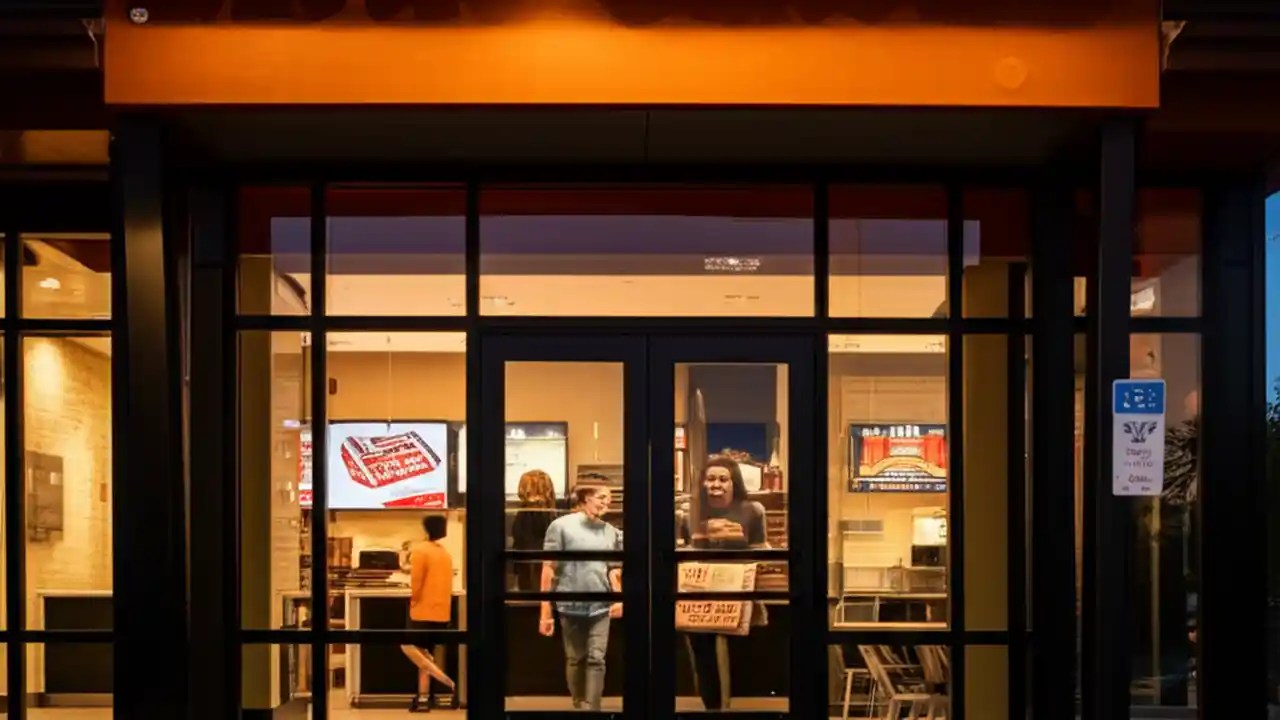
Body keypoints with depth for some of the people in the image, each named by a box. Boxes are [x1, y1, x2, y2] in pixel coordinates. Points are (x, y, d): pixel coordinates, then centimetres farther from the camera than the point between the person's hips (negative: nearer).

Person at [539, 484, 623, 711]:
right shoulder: (561, 526, -6)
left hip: (600, 606, 2)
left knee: (596, 660, -5)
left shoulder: (611, 532, 6)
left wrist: (618, 597, -6)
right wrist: (545, 612, -7)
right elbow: (549, 569, -5)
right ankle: (578, 706, 24)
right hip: (571, 606, -2)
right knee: (575, 660, 8)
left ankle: (591, 709, -4)